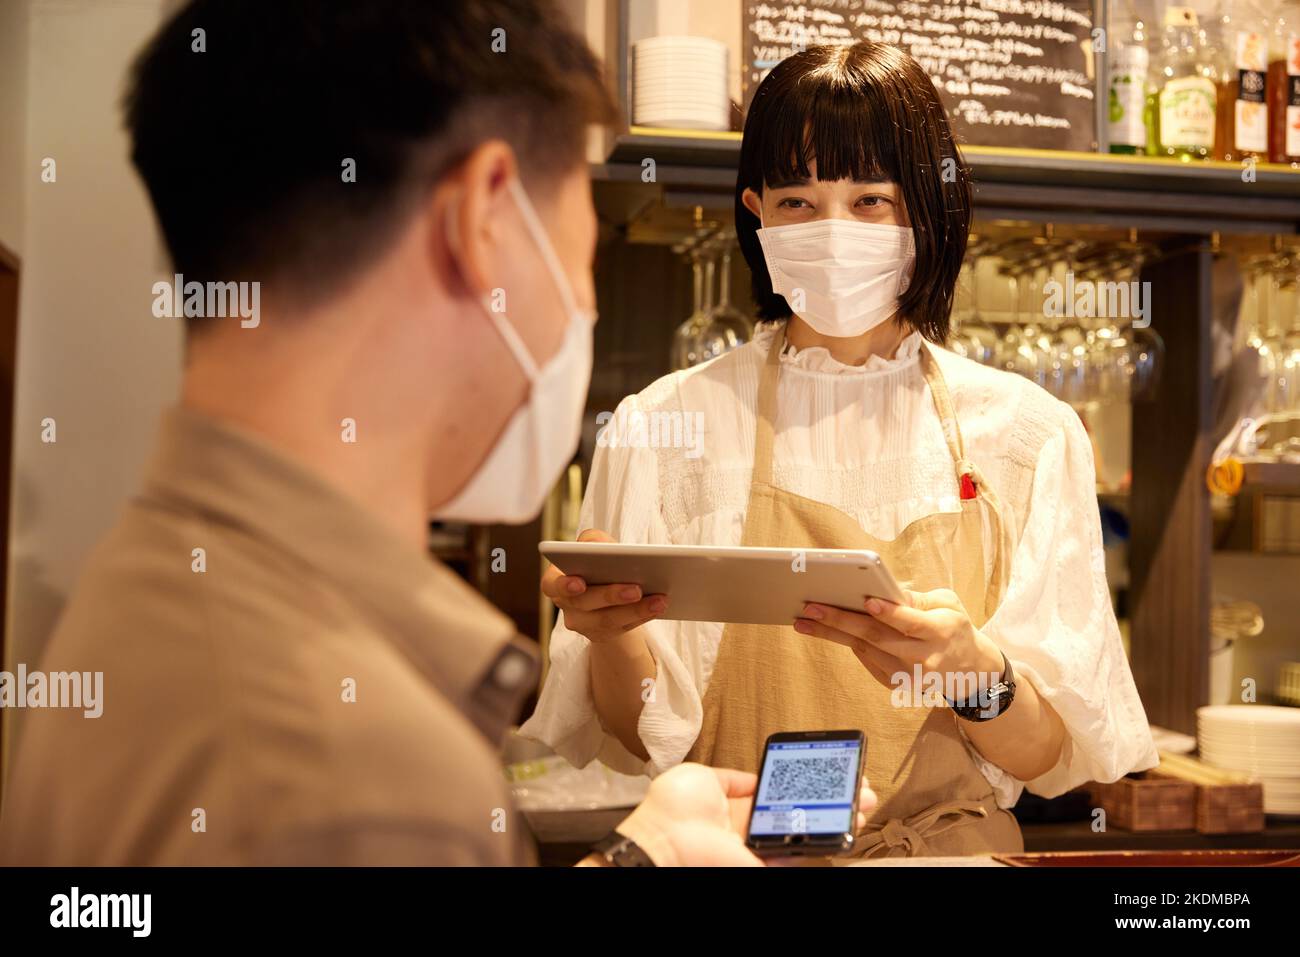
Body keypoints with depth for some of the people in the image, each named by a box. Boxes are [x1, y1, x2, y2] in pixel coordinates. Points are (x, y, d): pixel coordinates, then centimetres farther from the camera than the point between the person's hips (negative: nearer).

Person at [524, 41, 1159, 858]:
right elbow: (649, 741, 0)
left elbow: (1053, 760, -1)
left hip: (956, 847, 0)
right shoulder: (663, 425, 0)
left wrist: (971, 673, -21)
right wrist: (611, 635, -20)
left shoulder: (1029, 434, 2)